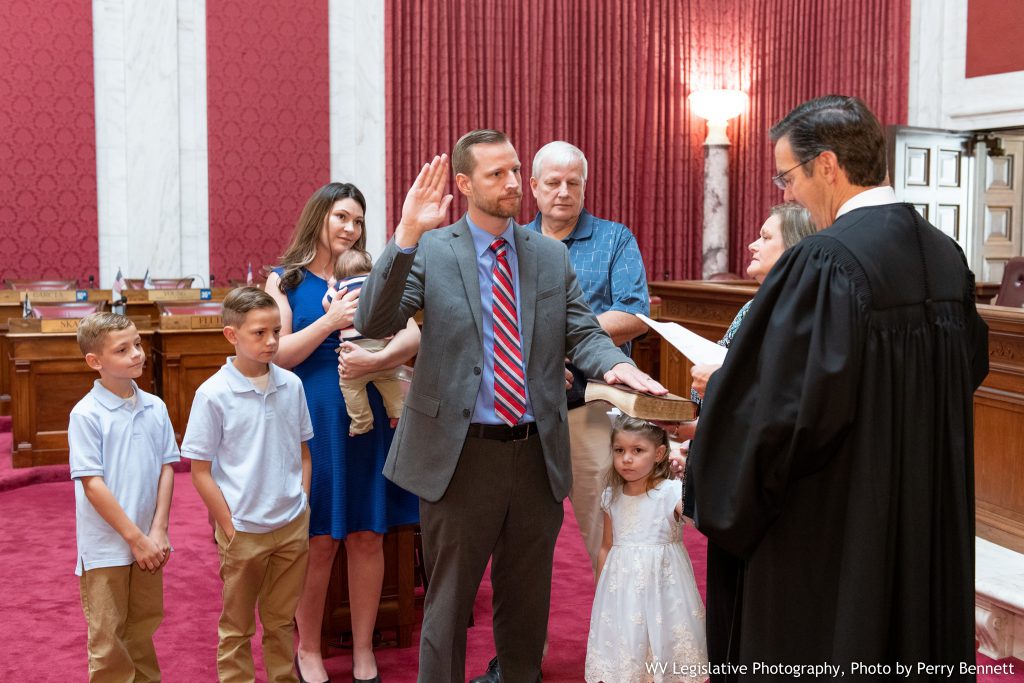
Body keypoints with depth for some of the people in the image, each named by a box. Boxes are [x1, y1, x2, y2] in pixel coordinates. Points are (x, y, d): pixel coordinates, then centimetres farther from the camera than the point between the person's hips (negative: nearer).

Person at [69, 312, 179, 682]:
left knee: (142, 631, 19)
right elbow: (92, 485, -15)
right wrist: (135, 537, -15)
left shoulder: (155, 408, 2)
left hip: (148, 542, 5)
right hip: (105, 547, -5)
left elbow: (166, 469, 3)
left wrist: (158, 531, -7)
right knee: (109, 642, 8)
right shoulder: (86, 414, -13)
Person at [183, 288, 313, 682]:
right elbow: (201, 472, -9)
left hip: (293, 527, 4)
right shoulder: (213, 394, -12)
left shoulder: (291, 385, -1)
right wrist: (230, 528, -10)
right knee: (236, 628, 12)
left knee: (282, 621, 18)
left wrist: (302, 509, 3)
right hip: (244, 530, -3)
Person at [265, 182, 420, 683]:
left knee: (367, 537, 7)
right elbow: (278, 354, -7)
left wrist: (374, 360, -22)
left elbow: (412, 337, -4)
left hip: (368, 419, 2)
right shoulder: (284, 280, 3)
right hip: (312, 421, -2)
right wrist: (331, 321, -18)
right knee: (320, 541, 4)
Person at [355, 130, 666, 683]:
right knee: (449, 599, 11)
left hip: (536, 453, 4)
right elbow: (373, 323, -16)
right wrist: (406, 235, -28)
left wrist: (614, 364, -18)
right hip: (461, 453, -3)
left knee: (527, 600, 19)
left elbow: (582, 332, 5)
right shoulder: (430, 251, -5)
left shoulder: (551, 255, 7)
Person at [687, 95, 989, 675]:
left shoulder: (826, 263, -23)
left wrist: (720, 389, -6)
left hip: (833, 526, -7)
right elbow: (972, 366, 14)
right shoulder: (945, 254, 2)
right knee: (912, 630, 21)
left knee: (809, 645, 8)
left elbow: (783, 405, -26)